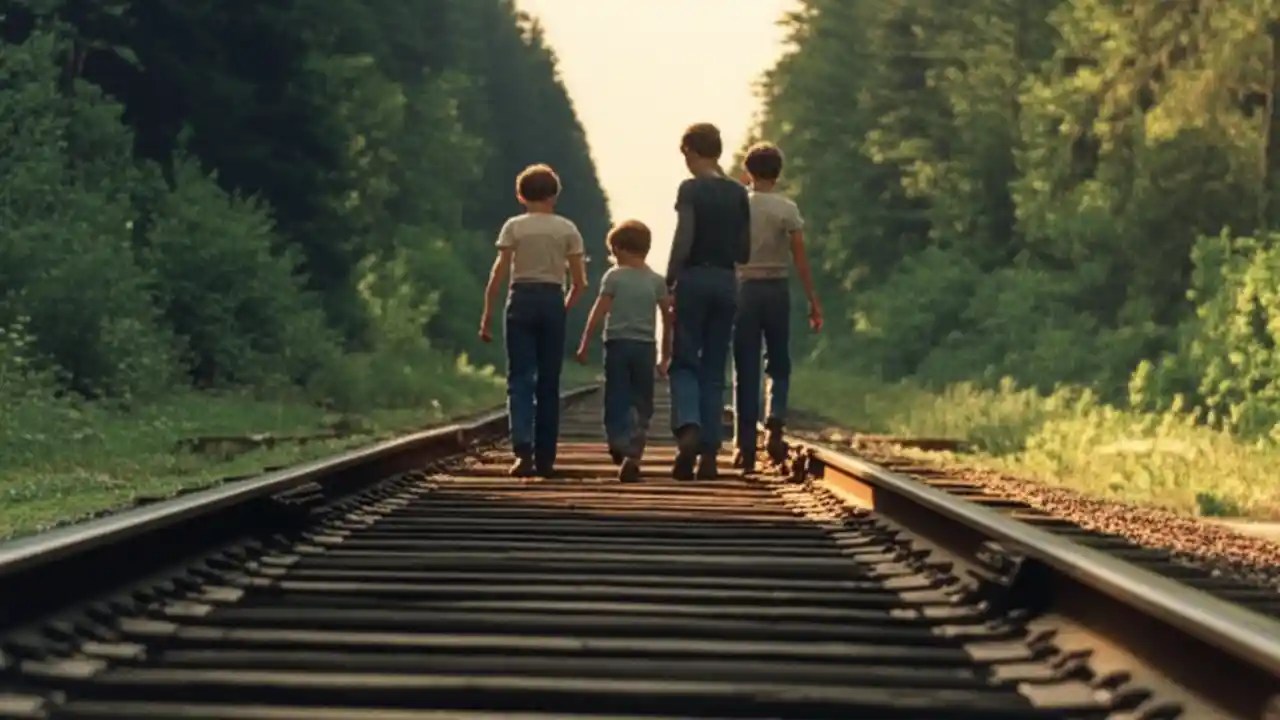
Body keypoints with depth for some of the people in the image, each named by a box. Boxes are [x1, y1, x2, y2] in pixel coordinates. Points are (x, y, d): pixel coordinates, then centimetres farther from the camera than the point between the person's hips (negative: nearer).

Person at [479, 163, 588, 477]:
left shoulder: (514, 227, 0)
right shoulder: (567, 229, 5)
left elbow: (497, 275, -6)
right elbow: (580, 283, 2)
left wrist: (487, 313, -1)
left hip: (522, 300, -1)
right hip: (553, 301, 1)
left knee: (520, 380, -1)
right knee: (549, 383, 8)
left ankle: (523, 449, -19)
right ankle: (545, 458, 9)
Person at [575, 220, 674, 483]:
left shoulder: (613, 276, 0)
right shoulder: (656, 281, 7)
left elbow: (598, 312, -6)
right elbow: (668, 318, 7)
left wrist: (584, 344, -1)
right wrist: (666, 354, 16)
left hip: (617, 343, -2)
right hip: (645, 346, 2)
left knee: (617, 402, 2)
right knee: (642, 406, 8)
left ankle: (620, 447, -19)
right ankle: (633, 455, -3)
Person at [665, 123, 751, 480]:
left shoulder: (690, 189, -8)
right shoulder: (738, 193, 8)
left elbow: (683, 241, -16)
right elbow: (744, 252, 10)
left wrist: (669, 280, -8)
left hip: (694, 279, -4)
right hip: (726, 282, 4)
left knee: (684, 362, 3)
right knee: (714, 369, 8)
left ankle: (688, 428, -23)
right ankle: (709, 453, 4)